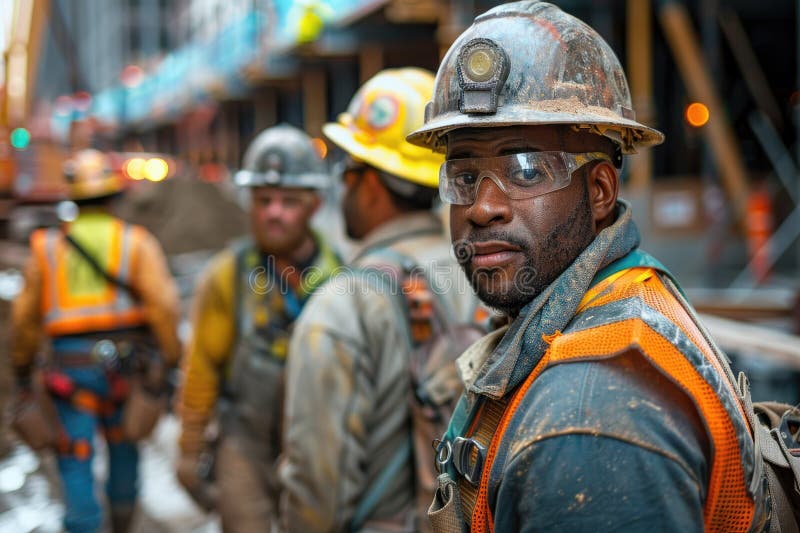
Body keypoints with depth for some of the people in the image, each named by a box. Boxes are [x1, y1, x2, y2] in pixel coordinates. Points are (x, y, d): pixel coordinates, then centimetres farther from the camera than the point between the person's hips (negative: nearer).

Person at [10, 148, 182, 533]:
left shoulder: (47, 247, 6)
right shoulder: (136, 242, 0)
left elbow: (24, 317, 7)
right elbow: (162, 303, -11)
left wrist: (22, 370, 18)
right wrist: (172, 359, -6)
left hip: (69, 366, 0)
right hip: (124, 363, 0)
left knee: (76, 458, 2)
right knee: (124, 447, 18)